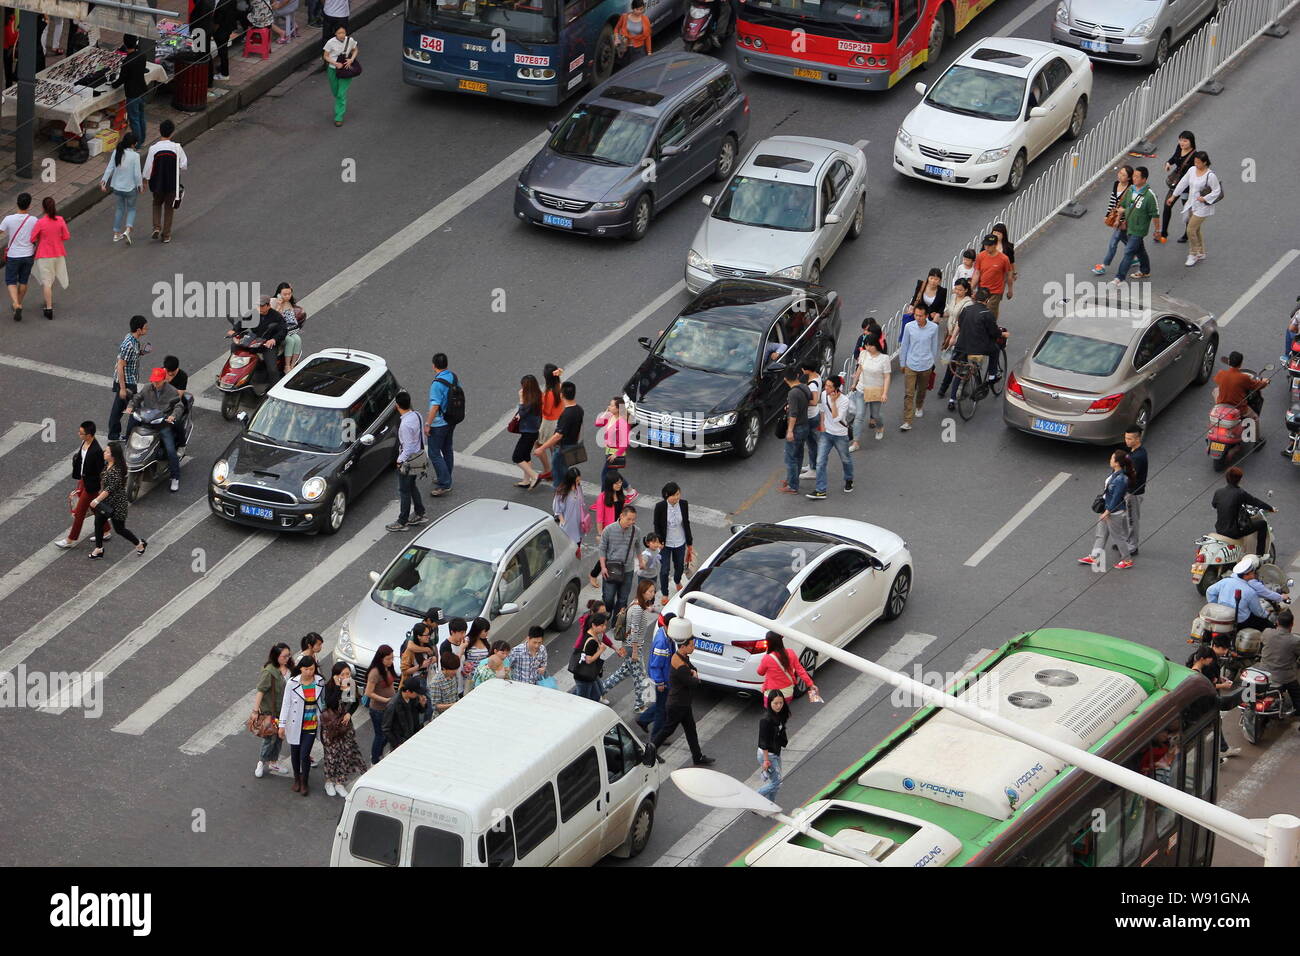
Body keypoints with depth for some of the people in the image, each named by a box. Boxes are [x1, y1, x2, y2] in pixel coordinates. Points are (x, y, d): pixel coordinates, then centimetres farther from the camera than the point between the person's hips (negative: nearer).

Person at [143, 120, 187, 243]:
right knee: (169, 207, 15)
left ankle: (156, 227, 6)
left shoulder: (153, 148, -15)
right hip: (172, 183, 0)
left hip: (157, 183, 0)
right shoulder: (177, 148, -14)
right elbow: (184, 165, -9)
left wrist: (146, 179, 7)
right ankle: (166, 234, 18)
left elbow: (148, 167, -9)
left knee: (157, 204, 24)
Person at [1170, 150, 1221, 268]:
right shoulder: (1192, 170, 1)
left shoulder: (1210, 175, -19)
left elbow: (1217, 191, -13)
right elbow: (1183, 183, 11)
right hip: (1191, 205, 7)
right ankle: (1201, 253, 33)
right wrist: (1173, 196, 15)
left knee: (1191, 230, -8)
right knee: (1196, 230, 17)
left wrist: (1205, 199, -21)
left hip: (1202, 207, -7)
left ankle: (1193, 254, 7)